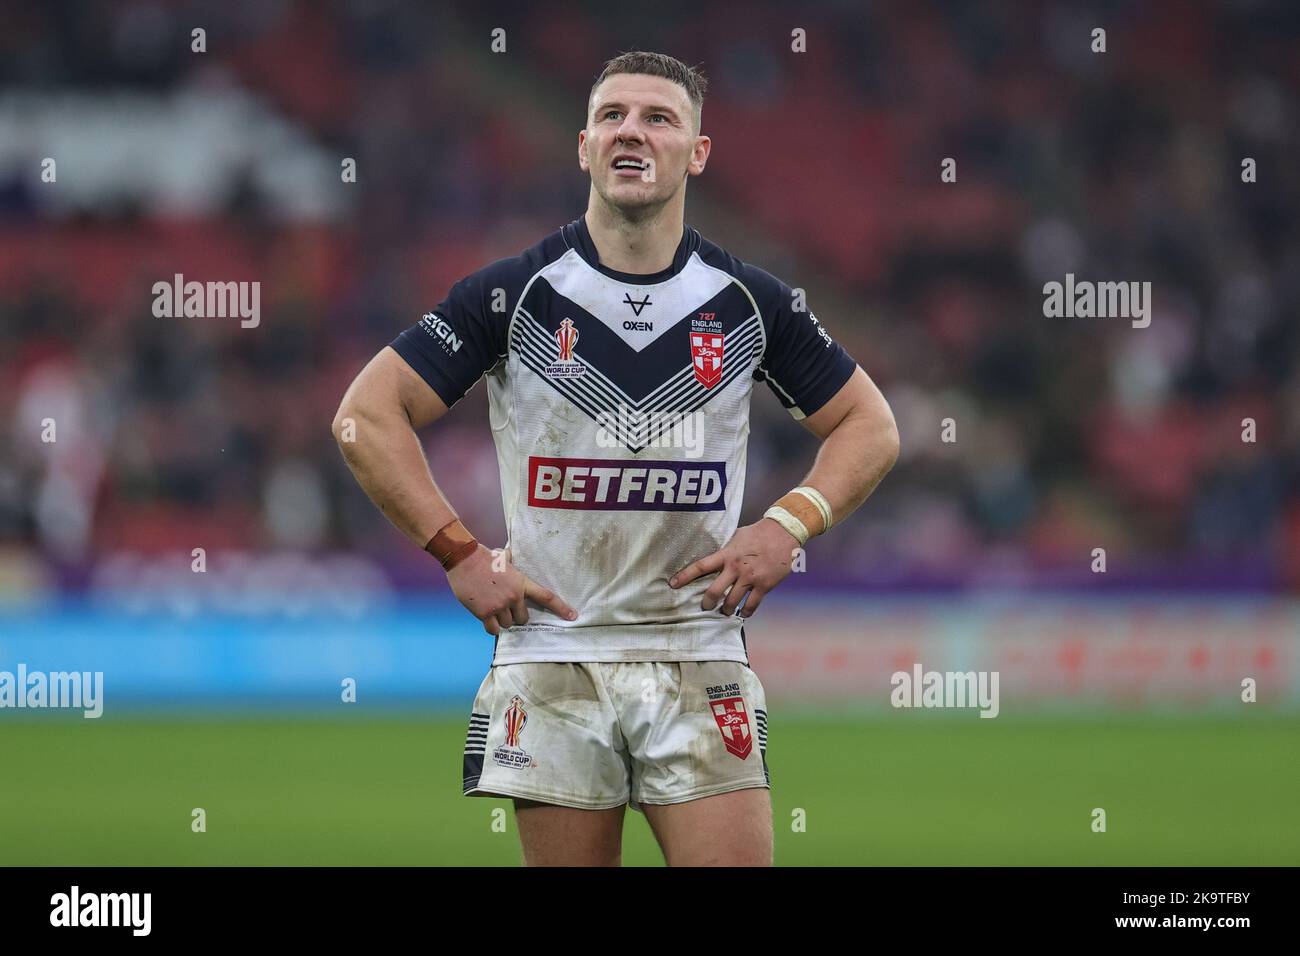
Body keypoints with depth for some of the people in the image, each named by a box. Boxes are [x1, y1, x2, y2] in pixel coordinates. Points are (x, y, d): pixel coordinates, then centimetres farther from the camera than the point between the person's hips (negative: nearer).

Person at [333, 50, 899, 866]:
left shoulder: (750, 302, 4)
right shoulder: (515, 293, -1)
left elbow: (870, 426, 15)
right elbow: (367, 415, -1)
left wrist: (787, 529, -1)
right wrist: (460, 555, -7)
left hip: (702, 664, 1)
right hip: (553, 660, -1)